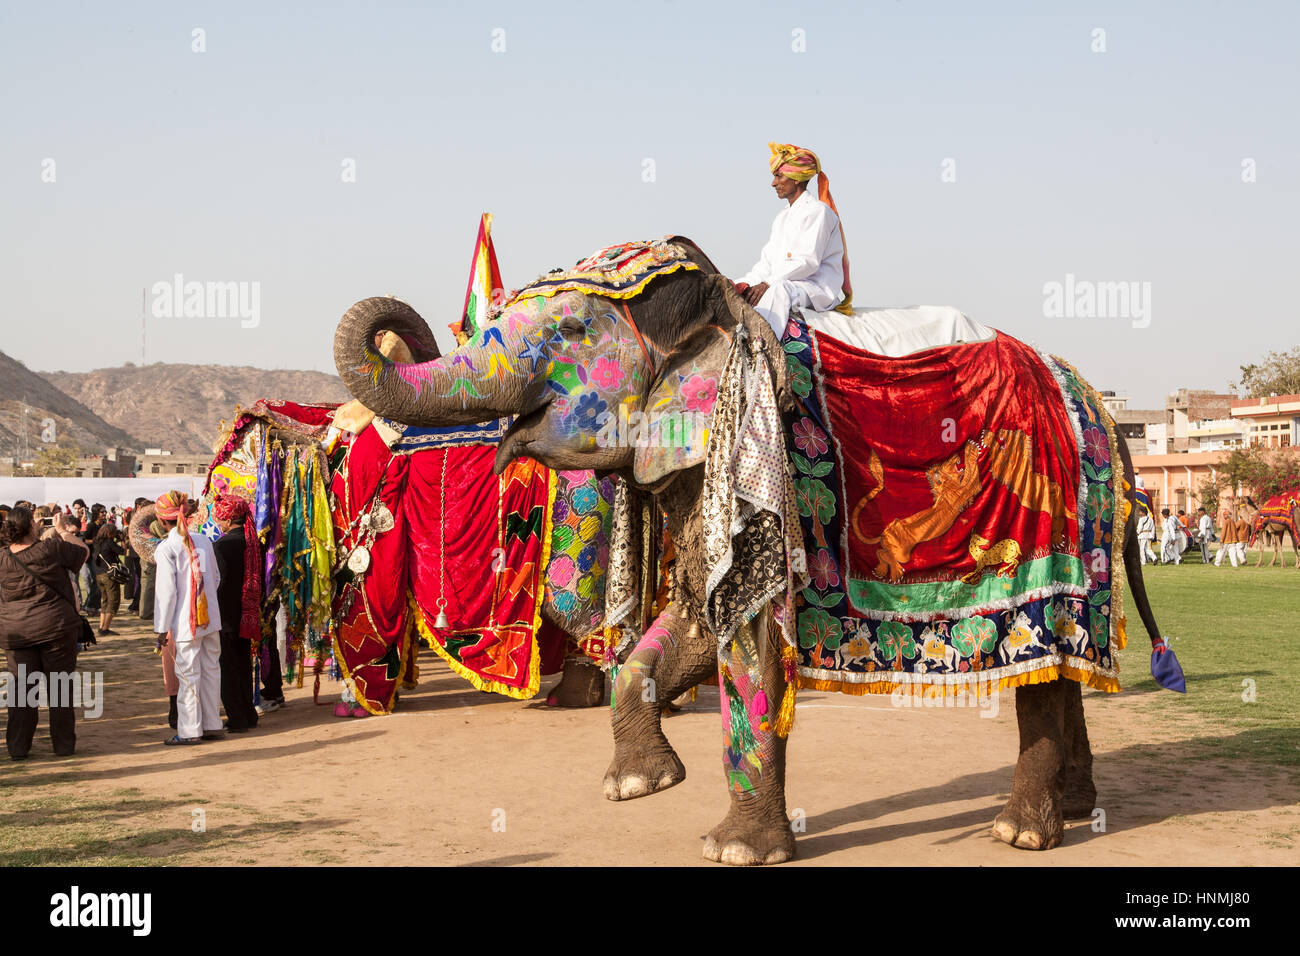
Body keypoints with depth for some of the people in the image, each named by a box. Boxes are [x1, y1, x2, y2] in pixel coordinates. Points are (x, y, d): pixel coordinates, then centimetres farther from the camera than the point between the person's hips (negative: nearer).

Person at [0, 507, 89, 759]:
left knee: (20, 690, 9)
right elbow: (83, 551, 3)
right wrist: (65, 531, 16)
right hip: (56, 628, -3)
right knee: (59, 688, 7)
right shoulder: (51, 549, -13)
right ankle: (64, 745, 13)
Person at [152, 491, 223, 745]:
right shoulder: (203, 541, 6)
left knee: (188, 674, 1)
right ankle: (212, 726, 19)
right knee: (211, 669, 12)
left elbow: (166, 590, -12)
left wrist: (163, 627, -6)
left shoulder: (166, 548, -11)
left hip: (186, 622, -5)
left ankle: (189, 730, 6)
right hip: (211, 619, 5)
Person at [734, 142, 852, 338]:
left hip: (817, 288, -8)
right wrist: (748, 282, -6)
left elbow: (809, 261, -17)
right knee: (735, 288, -9)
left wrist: (769, 283, -22)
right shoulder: (782, 217, 21)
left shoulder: (817, 211, -6)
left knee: (779, 289, -38)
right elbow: (767, 261, 14)